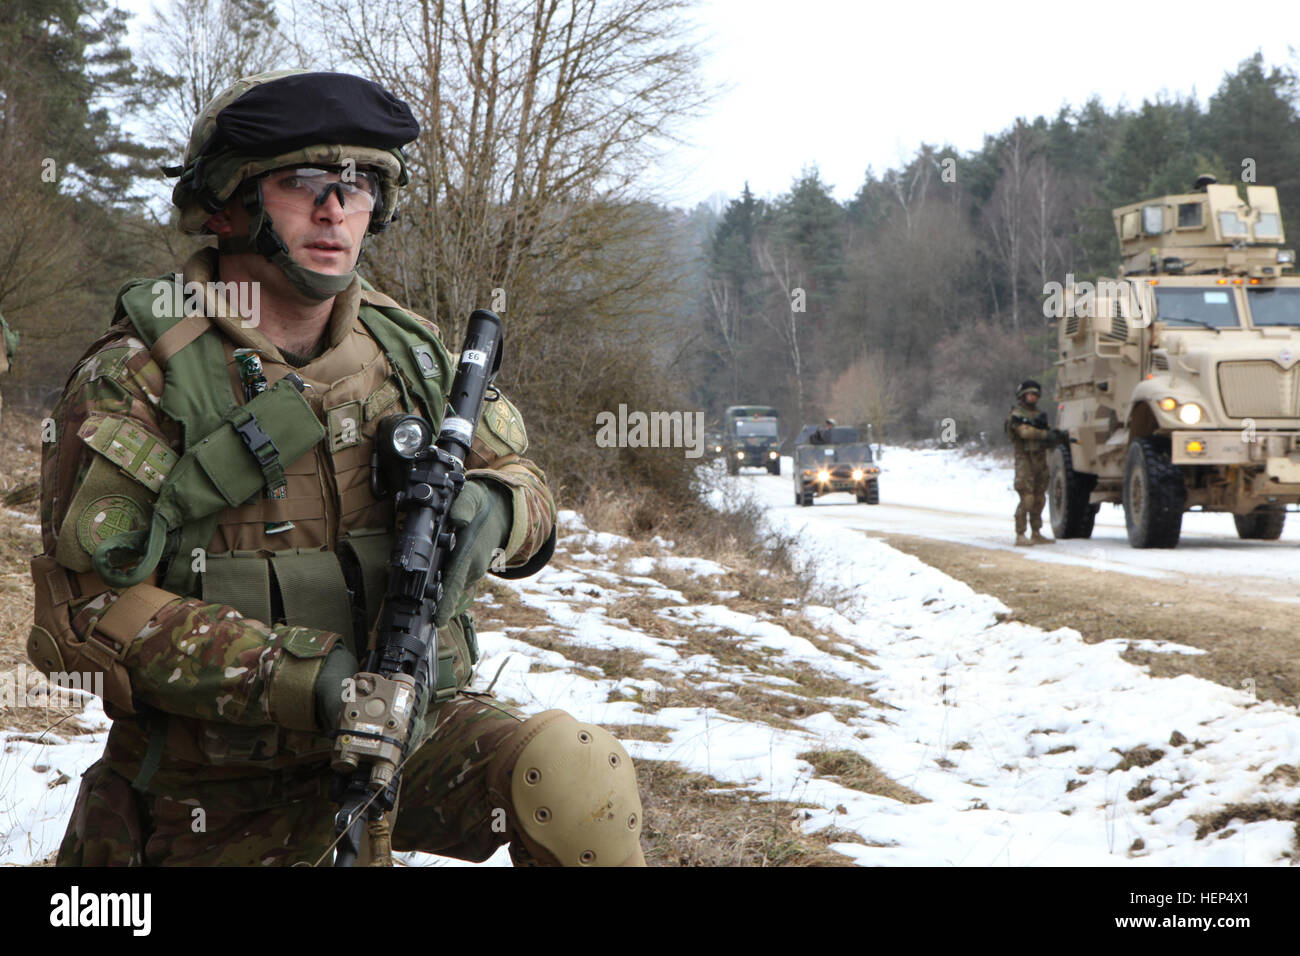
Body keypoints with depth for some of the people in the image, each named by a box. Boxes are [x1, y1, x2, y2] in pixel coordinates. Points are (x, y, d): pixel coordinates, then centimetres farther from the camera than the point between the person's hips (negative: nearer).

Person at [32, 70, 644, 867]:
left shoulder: (407, 351, 3)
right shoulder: (139, 379, -12)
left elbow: (523, 485, 12)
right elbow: (86, 606, -17)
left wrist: (490, 509, -15)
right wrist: (296, 674, -29)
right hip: (219, 800, -2)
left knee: (584, 780, -24)